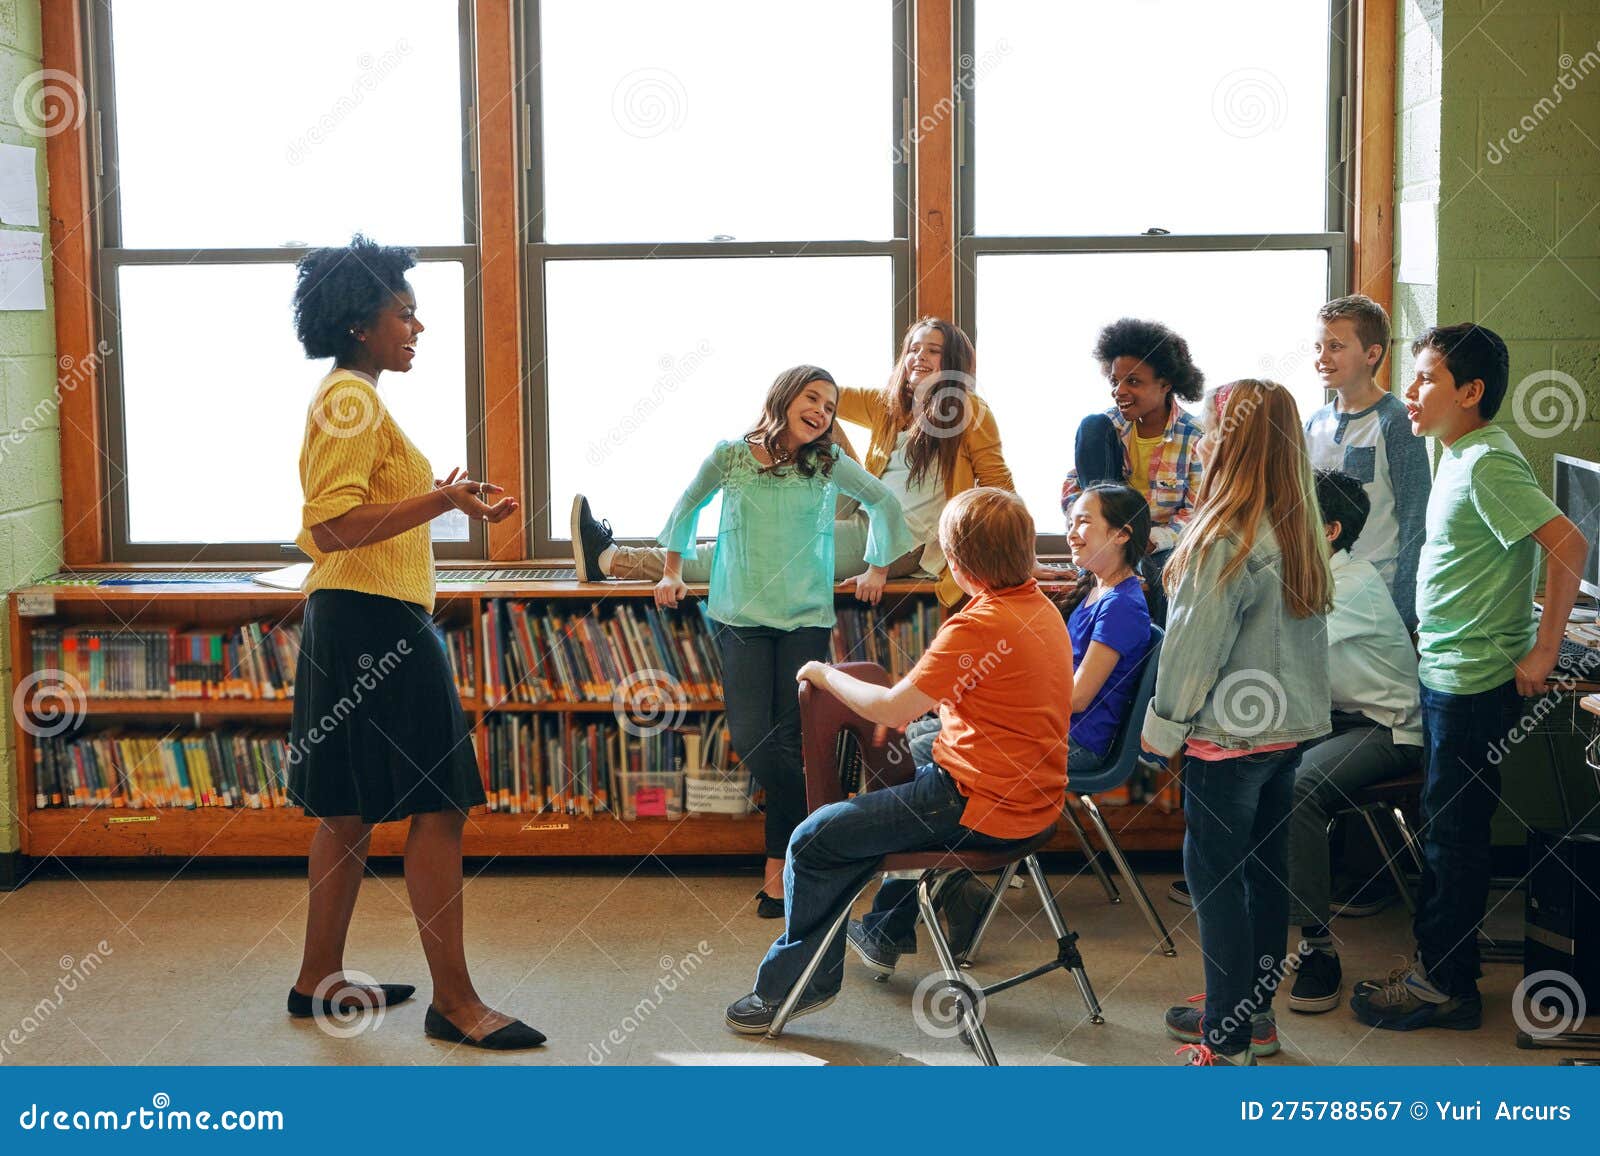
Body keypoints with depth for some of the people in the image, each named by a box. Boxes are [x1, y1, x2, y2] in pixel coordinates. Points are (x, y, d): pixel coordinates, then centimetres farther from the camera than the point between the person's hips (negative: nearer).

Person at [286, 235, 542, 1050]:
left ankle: (319, 980, 24)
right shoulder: (352, 401, -14)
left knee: (351, 810, 15)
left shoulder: (350, 398, 17)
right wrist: (441, 501, -28)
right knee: (439, 806, -8)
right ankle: (454, 1002, -3)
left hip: (353, 623, 11)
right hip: (376, 623, -11)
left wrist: (448, 497, 16)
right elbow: (335, 527, -23)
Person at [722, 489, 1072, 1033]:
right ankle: (887, 930, 52)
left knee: (816, 840, -1)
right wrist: (920, 703, 7)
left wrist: (826, 675, -6)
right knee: (910, 770, 38)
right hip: (1032, 797, 10)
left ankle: (793, 983, 14)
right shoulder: (1041, 606, 5)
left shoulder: (980, 625, -25)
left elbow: (890, 709, -22)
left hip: (982, 807, -10)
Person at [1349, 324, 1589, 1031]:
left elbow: (1568, 545, -26)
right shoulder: (1462, 457, 10)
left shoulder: (1487, 463, -19)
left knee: (1453, 833, 1)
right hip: (1448, 674, 10)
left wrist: (1543, 652, -22)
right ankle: (1439, 967, 30)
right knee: (1446, 829, 17)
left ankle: (1445, 986, 13)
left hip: (1474, 681, -10)